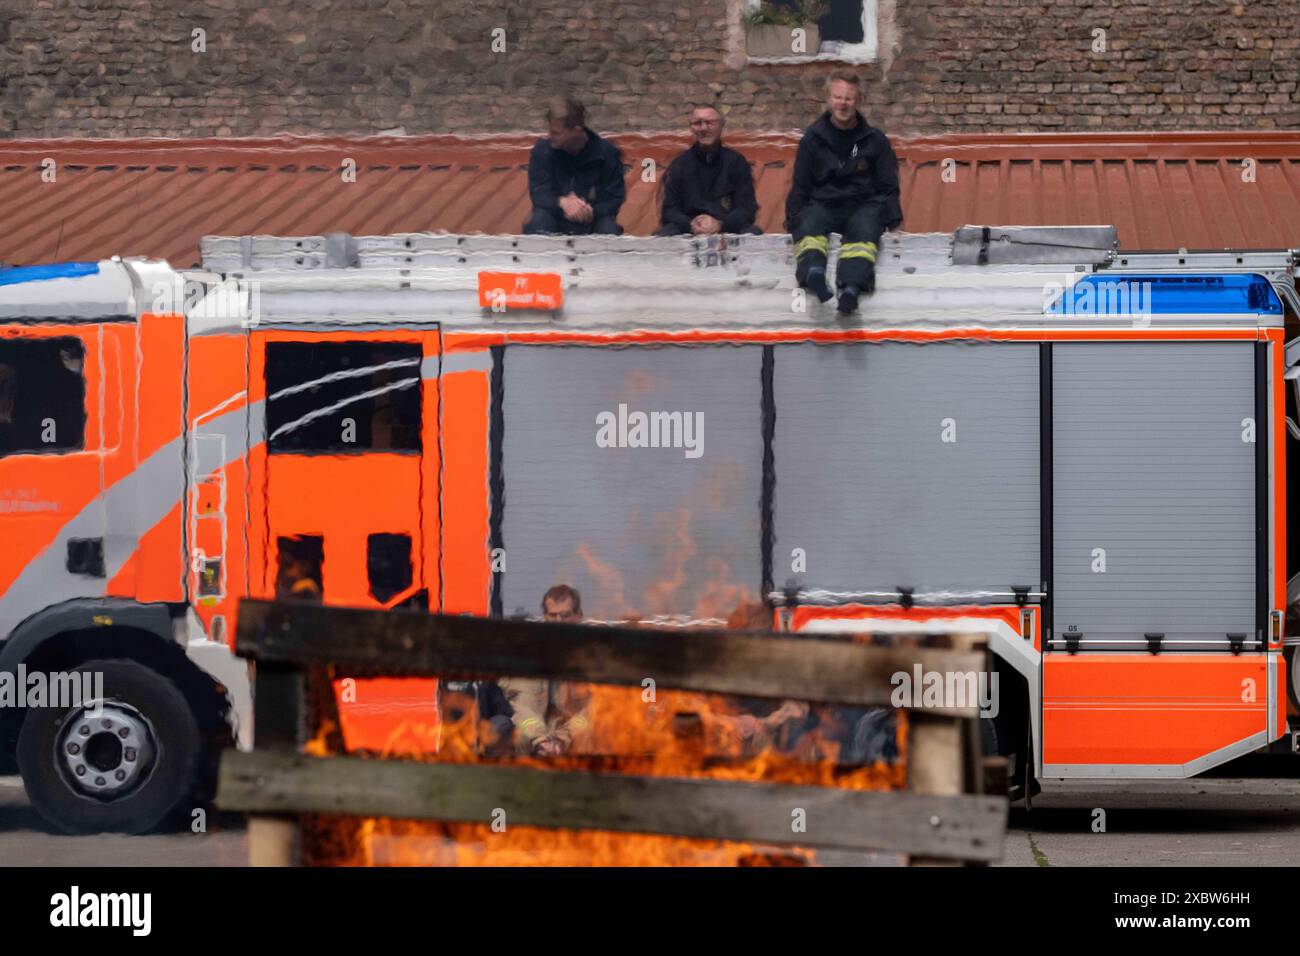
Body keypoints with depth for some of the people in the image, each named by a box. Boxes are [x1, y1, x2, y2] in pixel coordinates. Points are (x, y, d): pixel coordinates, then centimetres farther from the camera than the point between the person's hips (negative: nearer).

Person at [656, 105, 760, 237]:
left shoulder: (736, 162, 7)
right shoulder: (679, 164, 9)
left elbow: (747, 209, 0)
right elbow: (669, 210, 2)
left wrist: (720, 224, -21)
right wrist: (690, 225, -21)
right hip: (689, 234, -1)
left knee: (754, 232, -31)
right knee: (663, 235, -33)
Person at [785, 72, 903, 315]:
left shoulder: (875, 140, 11)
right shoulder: (813, 139, 12)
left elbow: (888, 187, 13)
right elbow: (800, 187, 15)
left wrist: (894, 222, 1)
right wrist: (792, 222, 5)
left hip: (863, 205, -1)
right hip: (823, 206, 1)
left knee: (865, 225, -36)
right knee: (809, 222, -34)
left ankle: (851, 286, -61)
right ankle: (813, 272, -64)